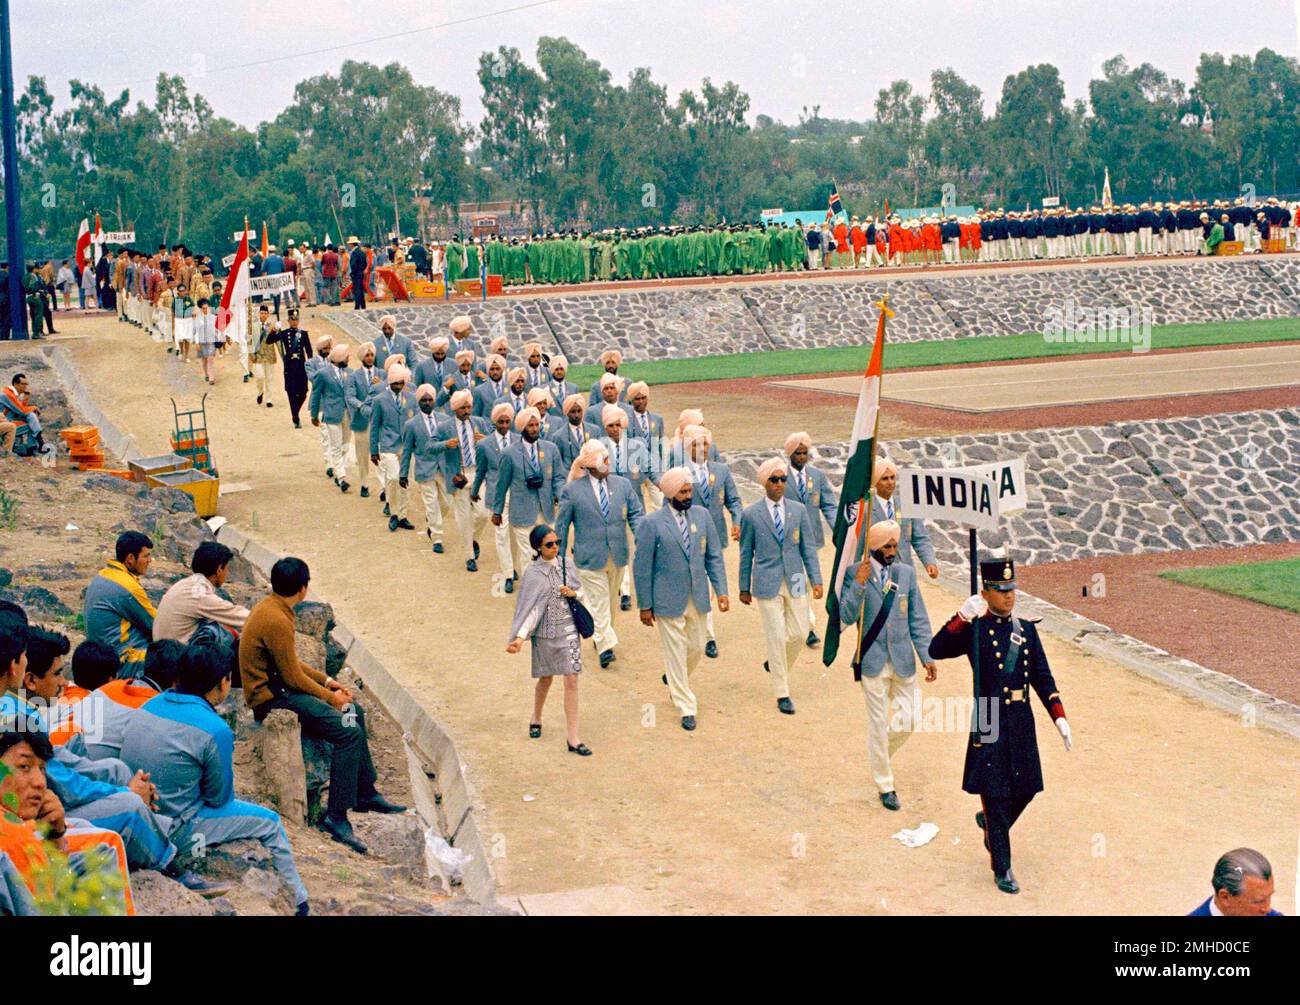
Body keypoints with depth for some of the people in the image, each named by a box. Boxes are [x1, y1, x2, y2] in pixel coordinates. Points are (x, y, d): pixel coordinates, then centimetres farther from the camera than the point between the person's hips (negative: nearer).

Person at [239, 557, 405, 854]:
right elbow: (293, 677, -19)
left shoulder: (270, 608, 9)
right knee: (348, 732, -20)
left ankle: (365, 793, 23)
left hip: (277, 684, 11)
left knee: (355, 713, 15)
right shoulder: (276, 621, -24)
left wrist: (327, 680, 13)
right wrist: (330, 697, -7)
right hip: (270, 698, -11)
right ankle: (336, 817, -19)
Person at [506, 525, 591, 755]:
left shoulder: (565, 563, 1)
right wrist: (520, 637, -26)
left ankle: (572, 738, -2)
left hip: (569, 629, 2)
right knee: (546, 678, 14)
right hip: (545, 632, -2)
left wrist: (573, 593, -11)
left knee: (571, 680, -5)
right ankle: (536, 719, 43)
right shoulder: (533, 573, -9)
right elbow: (530, 608, -14)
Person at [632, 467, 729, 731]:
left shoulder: (702, 519, 2)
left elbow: (714, 557, 8)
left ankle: (673, 679, 44)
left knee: (696, 647, 14)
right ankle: (686, 708, 10)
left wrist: (721, 591, -3)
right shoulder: (652, 523, -11)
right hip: (668, 600, -5)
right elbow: (642, 567, -7)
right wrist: (645, 606, -6)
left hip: (697, 598, 5)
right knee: (675, 652, 1)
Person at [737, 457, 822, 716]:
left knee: (799, 633, 4)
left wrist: (816, 580, 1)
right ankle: (782, 694, 5)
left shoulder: (799, 510, 4)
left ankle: (775, 665, 34)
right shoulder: (751, 515, -3)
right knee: (777, 637, -4)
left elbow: (808, 548, 7)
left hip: (795, 582, 3)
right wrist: (744, 588, 7)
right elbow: (746, 554, 4)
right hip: (767, 584, -3)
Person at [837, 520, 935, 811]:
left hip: (903, 661, 3)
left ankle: (879, 753, 33)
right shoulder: (854, 573, -6)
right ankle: (885, 786, 18)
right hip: (873, 662, -3)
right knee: (877, 725, 4)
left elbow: (918, 619, 6)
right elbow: (847, 617, -13)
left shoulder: (907, 573, 4)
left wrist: (927, 656, 0)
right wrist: (859, 584, -25)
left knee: (907, 723, 3)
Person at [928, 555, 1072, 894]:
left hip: (1022, 720, 5)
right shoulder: (973, 629, -6)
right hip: (989, 722, -5)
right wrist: (963, 616, -30)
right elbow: (936, 650, -21)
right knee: (996, 796, 0)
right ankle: (1002, 870, 9)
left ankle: (989, 822, 42)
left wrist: (1059, 718, 3)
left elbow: (1043, 678, 11)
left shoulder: (1026, 630, 8)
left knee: (1026, 788, 12)